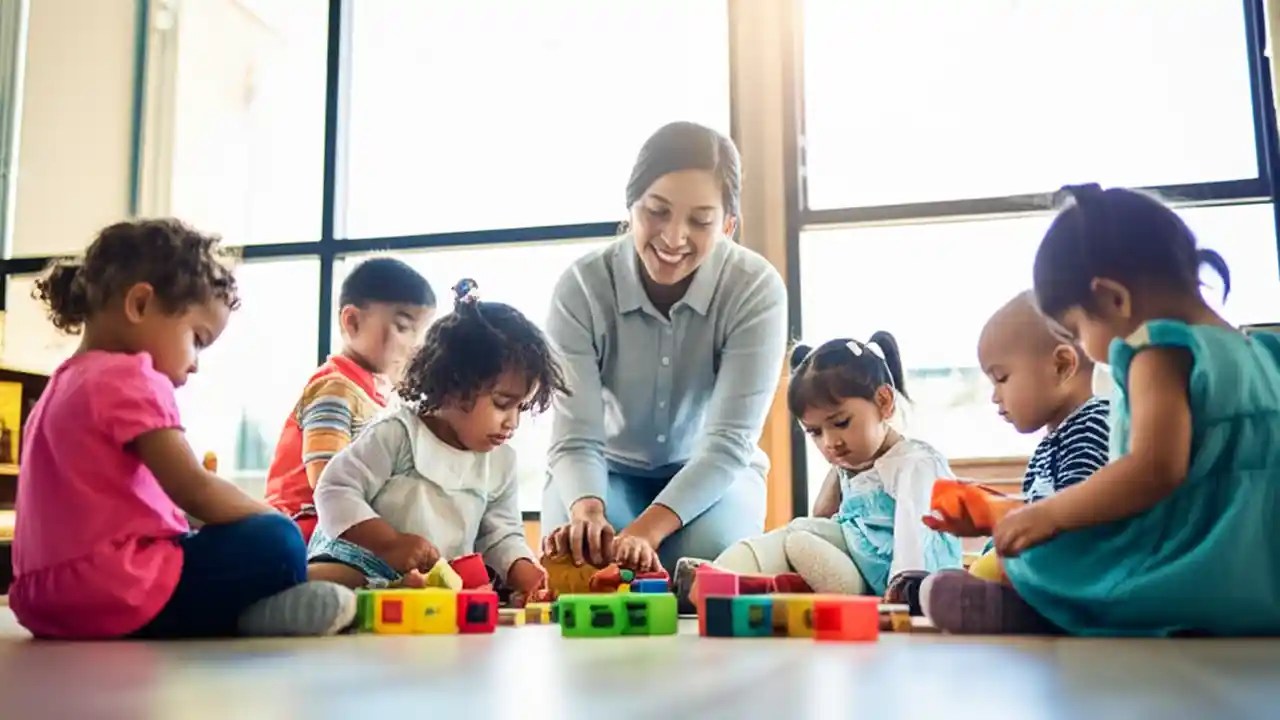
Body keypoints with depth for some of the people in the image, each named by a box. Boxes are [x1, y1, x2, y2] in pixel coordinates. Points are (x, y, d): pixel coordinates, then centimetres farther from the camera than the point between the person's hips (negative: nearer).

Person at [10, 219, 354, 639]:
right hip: (111, 593, -10)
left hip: (50, 598, 10)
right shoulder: (130, 379, -10)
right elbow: (193, 491, -16)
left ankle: (246, 613, 2)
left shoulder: (65, 384, 22)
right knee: (274, 545, -11)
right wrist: (280, 525, -3)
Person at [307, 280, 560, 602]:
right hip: (363, 565, -5)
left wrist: (526, 575, -7)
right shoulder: (398, 434, -8)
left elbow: (501, 537, 15)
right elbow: (336, 491, -12)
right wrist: (390, 543, -24)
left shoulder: (501, 461, 11)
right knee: (319, 582, -37)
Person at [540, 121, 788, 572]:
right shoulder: (582, 287, -22)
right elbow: (575, 439, -26)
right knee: (578, 550, -29)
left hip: (714, 473, 0)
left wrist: (645, 530, -44)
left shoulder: (757, 289, -23)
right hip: (610, 470, 0)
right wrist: (587, 511, -50)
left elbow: (729, 441, -28)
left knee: (709, 551, -31)